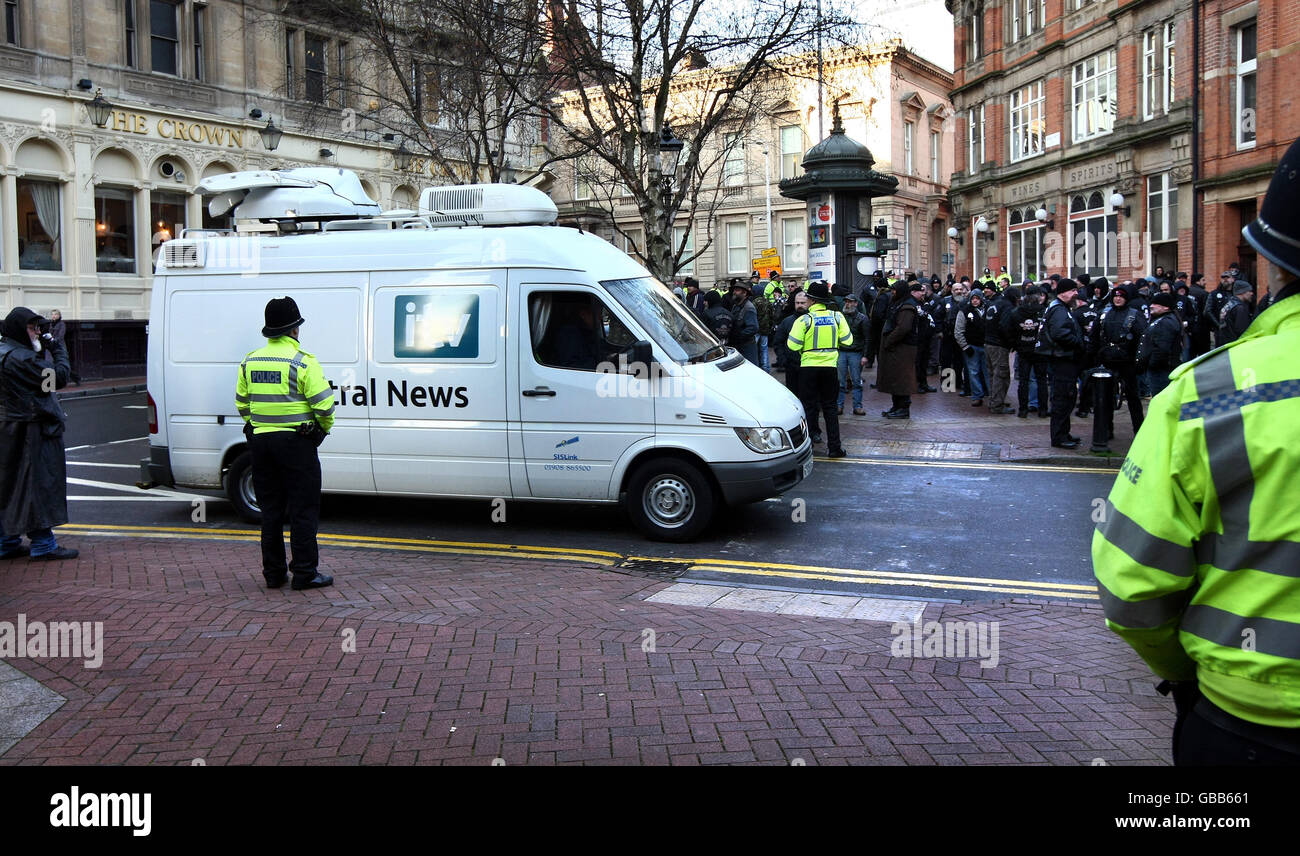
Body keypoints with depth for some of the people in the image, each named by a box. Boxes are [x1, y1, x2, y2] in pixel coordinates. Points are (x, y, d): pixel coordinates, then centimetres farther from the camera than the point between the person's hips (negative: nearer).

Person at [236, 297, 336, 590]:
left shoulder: (250, 361, 7)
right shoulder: (303, 362, -12)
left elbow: (241, 403, 15)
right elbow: (324, 403, -14)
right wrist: (324, 427, 5)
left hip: (260, 441, 6)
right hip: (296, 442, -6)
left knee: (271, 509, 12)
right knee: (303, 510, 1)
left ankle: (273, 573, 17)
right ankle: (304, 573, 3)